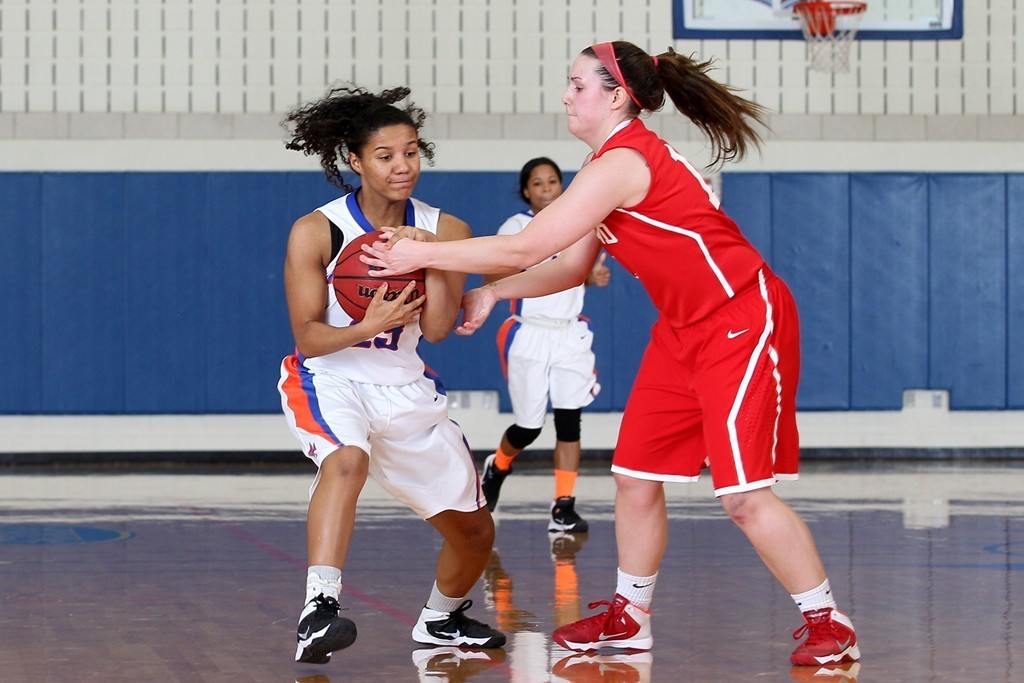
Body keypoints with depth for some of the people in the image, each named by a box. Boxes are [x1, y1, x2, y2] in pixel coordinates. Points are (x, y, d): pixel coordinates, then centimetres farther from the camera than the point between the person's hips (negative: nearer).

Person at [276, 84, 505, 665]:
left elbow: (438, 329, -11)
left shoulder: (445, 232, -4)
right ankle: (320, 609, -47)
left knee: (475, 529, 10)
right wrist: (369, 327, -33)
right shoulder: (316, 232, -14)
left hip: (407, 390, 5)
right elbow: (308, 338, -14)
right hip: (330, 379, -5)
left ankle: (442, 620, 40)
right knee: (347, 460, -40)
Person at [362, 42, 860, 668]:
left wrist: (423, 255, -14)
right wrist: (493, 294, 7)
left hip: (743, 323, -10)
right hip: (685, 330, 10)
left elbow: (527, 247, -21)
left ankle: (829, 626, -2)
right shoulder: (618, 162, 11)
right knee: (636, 475, 11)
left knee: (745, 494, -12)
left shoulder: (623, 162, -21)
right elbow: (572, 266, 16)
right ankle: (630, 617, 24)